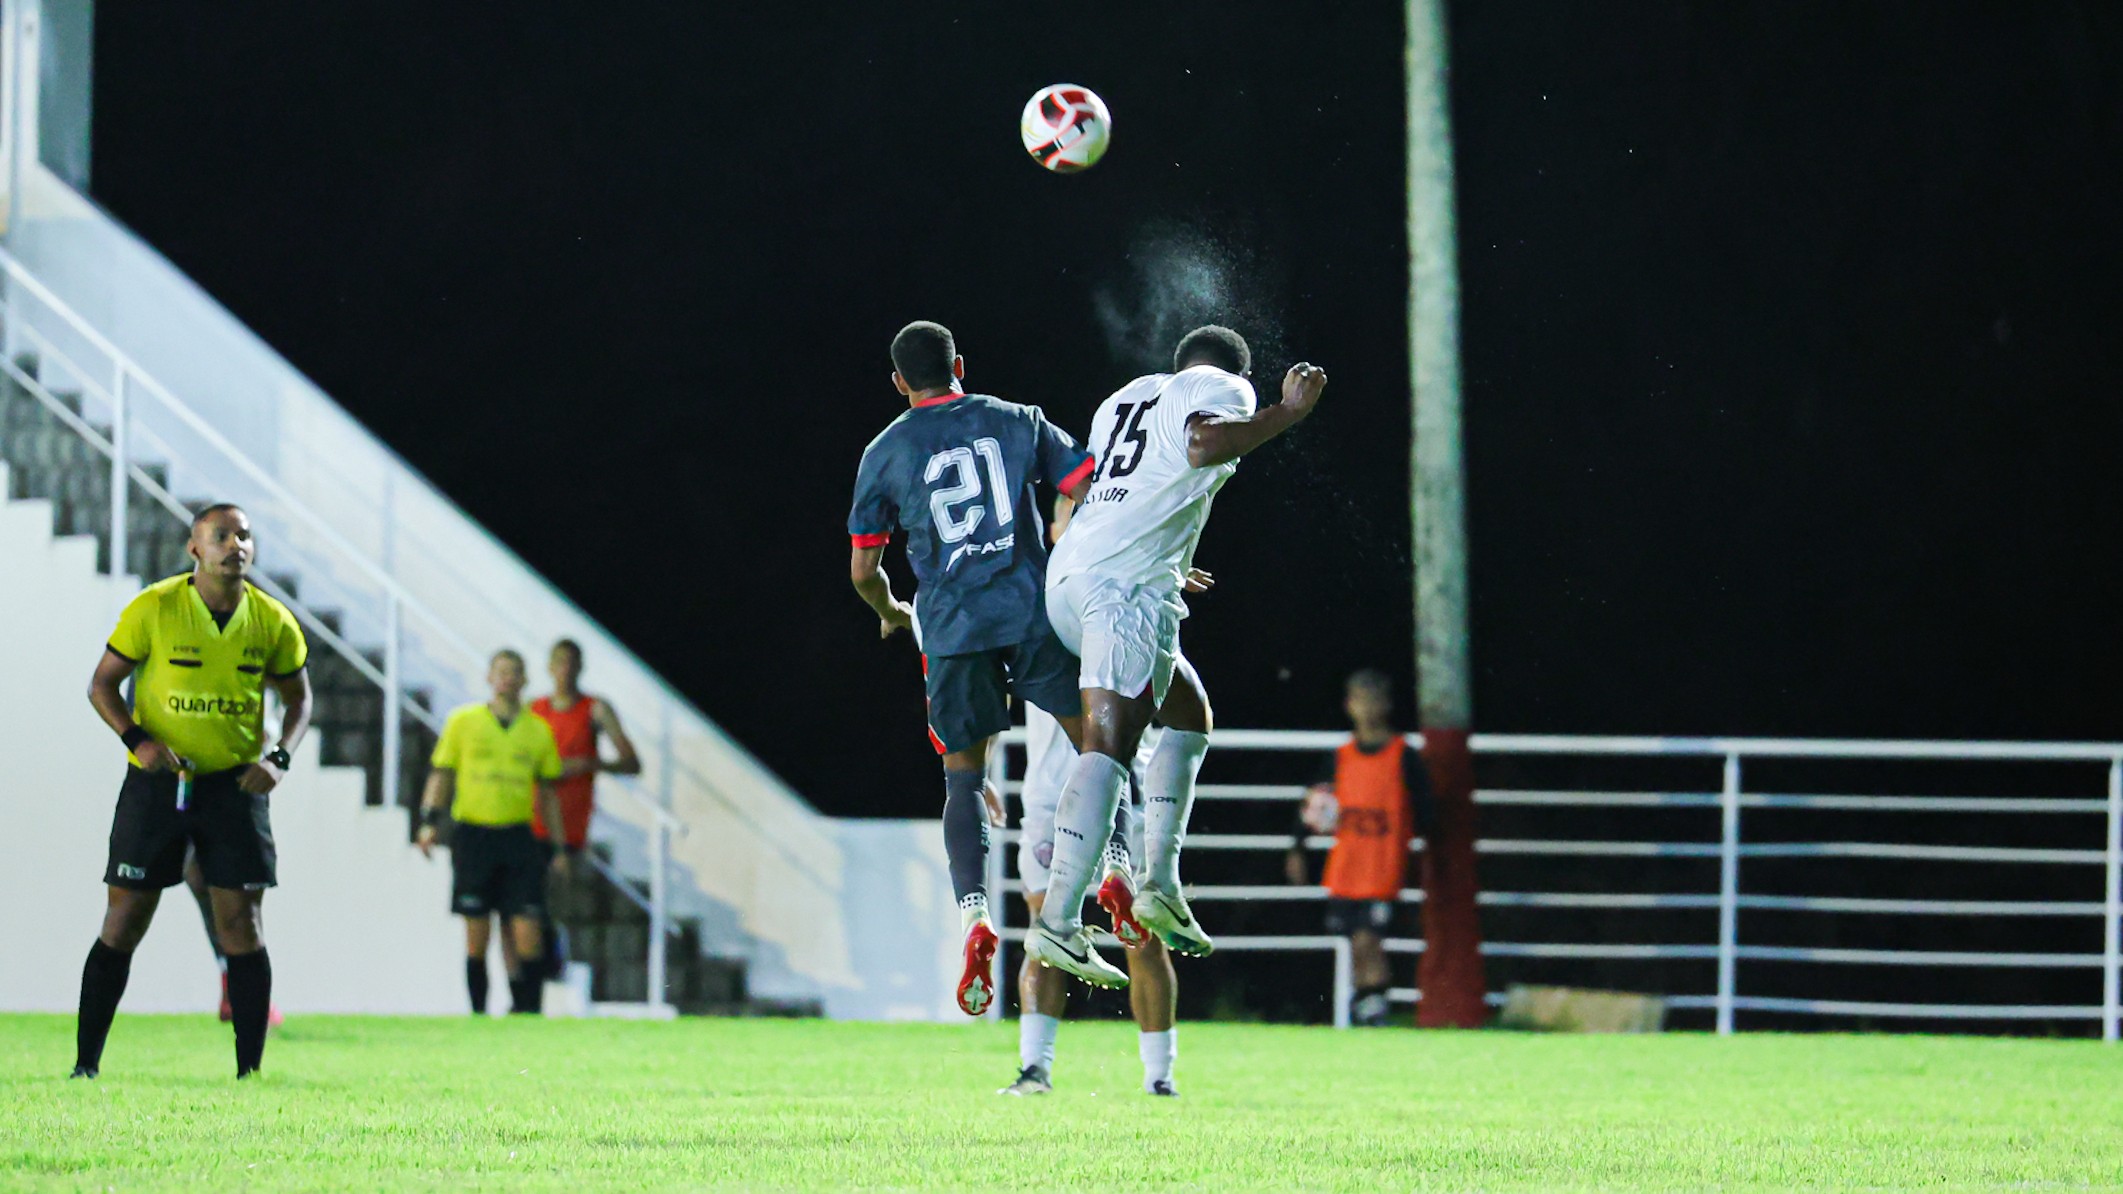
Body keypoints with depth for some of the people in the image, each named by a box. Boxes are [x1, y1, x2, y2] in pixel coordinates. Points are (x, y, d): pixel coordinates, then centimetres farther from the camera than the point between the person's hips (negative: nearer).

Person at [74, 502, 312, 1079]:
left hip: (236, 786, 2)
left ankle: (250, 1069, 2)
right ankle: (86, 1064, 6)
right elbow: (103, 683, -1)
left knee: (241, 923, -3)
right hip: (157, 781, -2)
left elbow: (297, 698, 12)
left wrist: (278, 757, -6)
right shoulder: (153, 609, -9)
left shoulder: (273, 623, -2)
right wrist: (136, 739, -17)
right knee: (125, 920, -1)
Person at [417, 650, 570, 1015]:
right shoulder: (463, 721, 5)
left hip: (517, 836, 1)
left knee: (527, 930, -8)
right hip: (472, 833, -1)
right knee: (476, 933, 0)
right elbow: (441, 774, 6)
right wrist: (430, 823, -7)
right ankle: (478, 1010, 6)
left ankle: (529, 1007, -3)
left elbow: (548, 792, 15)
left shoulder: (537, 730, 10)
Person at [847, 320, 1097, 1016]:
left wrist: (891, 614, 33)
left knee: (964, 777, 7)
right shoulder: (1018, 423, 9)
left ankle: (974, 916, -13)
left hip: (952, 630, 0)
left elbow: (862, 571, 11)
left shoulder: (885, 453, 8)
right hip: (1034, 614, 0)